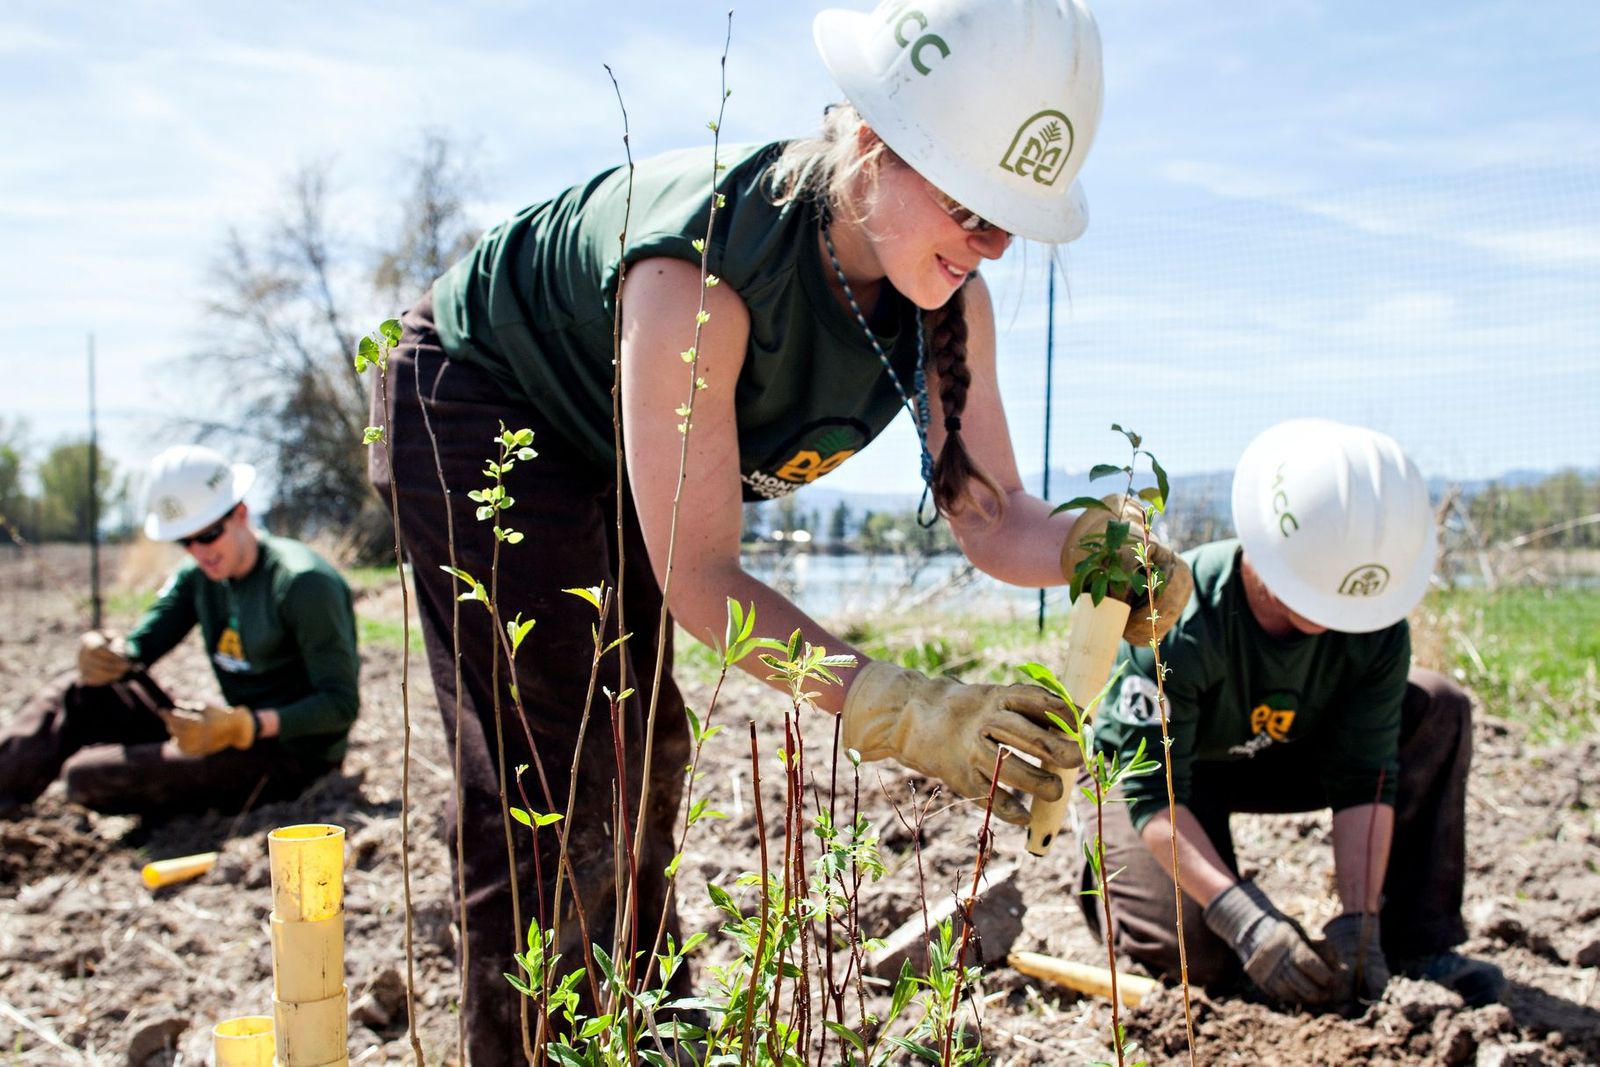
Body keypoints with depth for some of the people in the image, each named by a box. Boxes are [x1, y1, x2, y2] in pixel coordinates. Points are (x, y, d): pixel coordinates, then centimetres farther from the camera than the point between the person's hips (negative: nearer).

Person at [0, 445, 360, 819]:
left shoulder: (304, 582, -18)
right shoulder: (198, 577, 8)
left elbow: (341, 704, -20)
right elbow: (136, 649, 4)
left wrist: (244, 726, -32)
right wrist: (103, 656, -21)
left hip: (292, 756, -8)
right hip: (243, 731, 8)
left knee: (88, 776, -18)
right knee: (77, 694, 3)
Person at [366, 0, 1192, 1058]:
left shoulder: (948, 299, -21)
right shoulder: (701, 270, -42)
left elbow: (992, 515, -17)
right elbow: (699, 578, -40)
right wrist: (900, 711, -49)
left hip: (607, 455, 7)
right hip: (474, 407, -7)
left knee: (644, 750, 12)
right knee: (555, 775, -14)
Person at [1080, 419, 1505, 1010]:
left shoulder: (1375, 627, -23)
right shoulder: (1175, 626, -37)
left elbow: (1364, 780, -20)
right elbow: (1154, 793, -36)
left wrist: (1358, 919, -31)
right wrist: (1248, 920, -46)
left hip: (1280, 755, 5)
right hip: (1146, 762, -5)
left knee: (1440, 709, -16)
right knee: (1197, 952, -28)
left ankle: (1418, 942, -9)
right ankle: (1112, 876, 8)